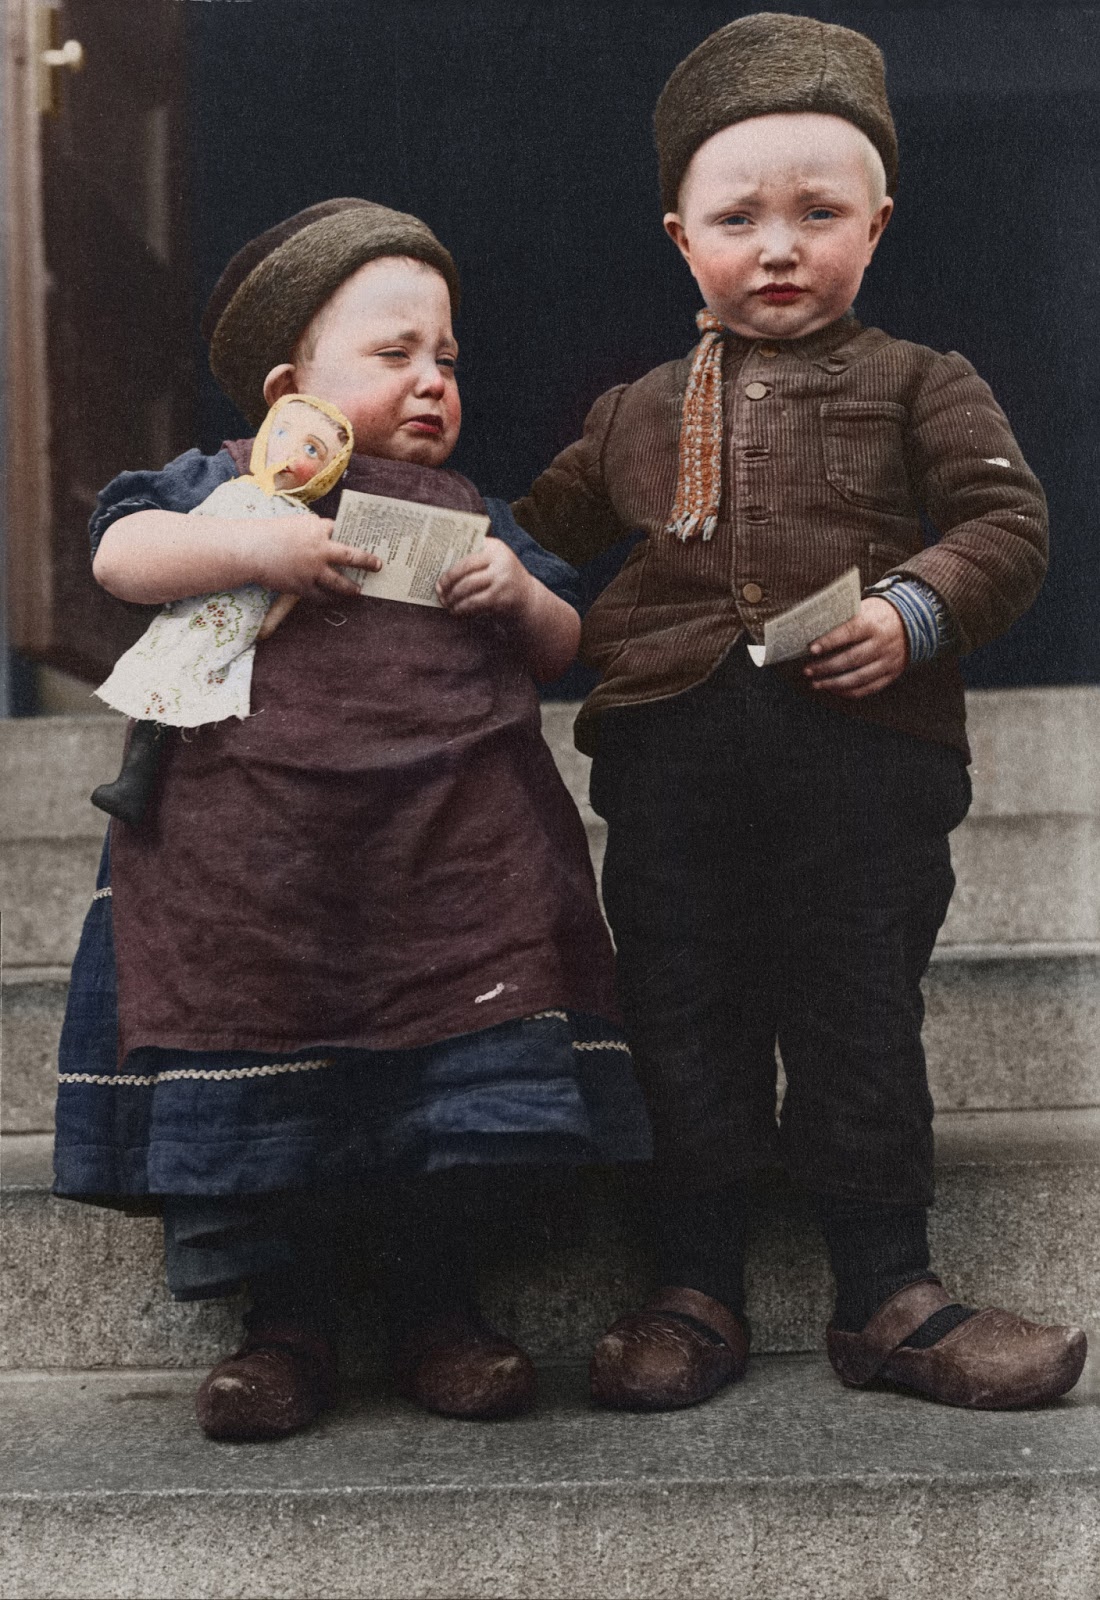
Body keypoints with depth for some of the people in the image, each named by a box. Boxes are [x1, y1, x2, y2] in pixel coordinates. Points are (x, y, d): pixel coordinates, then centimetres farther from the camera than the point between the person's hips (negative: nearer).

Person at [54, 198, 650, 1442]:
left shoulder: (466, 512, 21)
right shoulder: (227, 482, 11)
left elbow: (562, 652, 20)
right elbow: (121, 554, -5)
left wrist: (520, 595, -2)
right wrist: (253, 546, -17)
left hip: (453, 853, 3)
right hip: (253, 861, -2)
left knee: (461, 1074, -1)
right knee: (250, 1091, -2)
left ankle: (437, 1312, 16)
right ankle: (284, 1326, 14)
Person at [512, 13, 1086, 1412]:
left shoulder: (917, 385, 9)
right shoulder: (634, 413, 18)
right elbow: (542, 535, 27)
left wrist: (913, 612, -14)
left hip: (863, 747, -2)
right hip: (669, 758, 3)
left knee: (860, 1022, 3)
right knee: (683, 1024, 7)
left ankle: (886, 1294, 18)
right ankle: (695, 1294, 20)